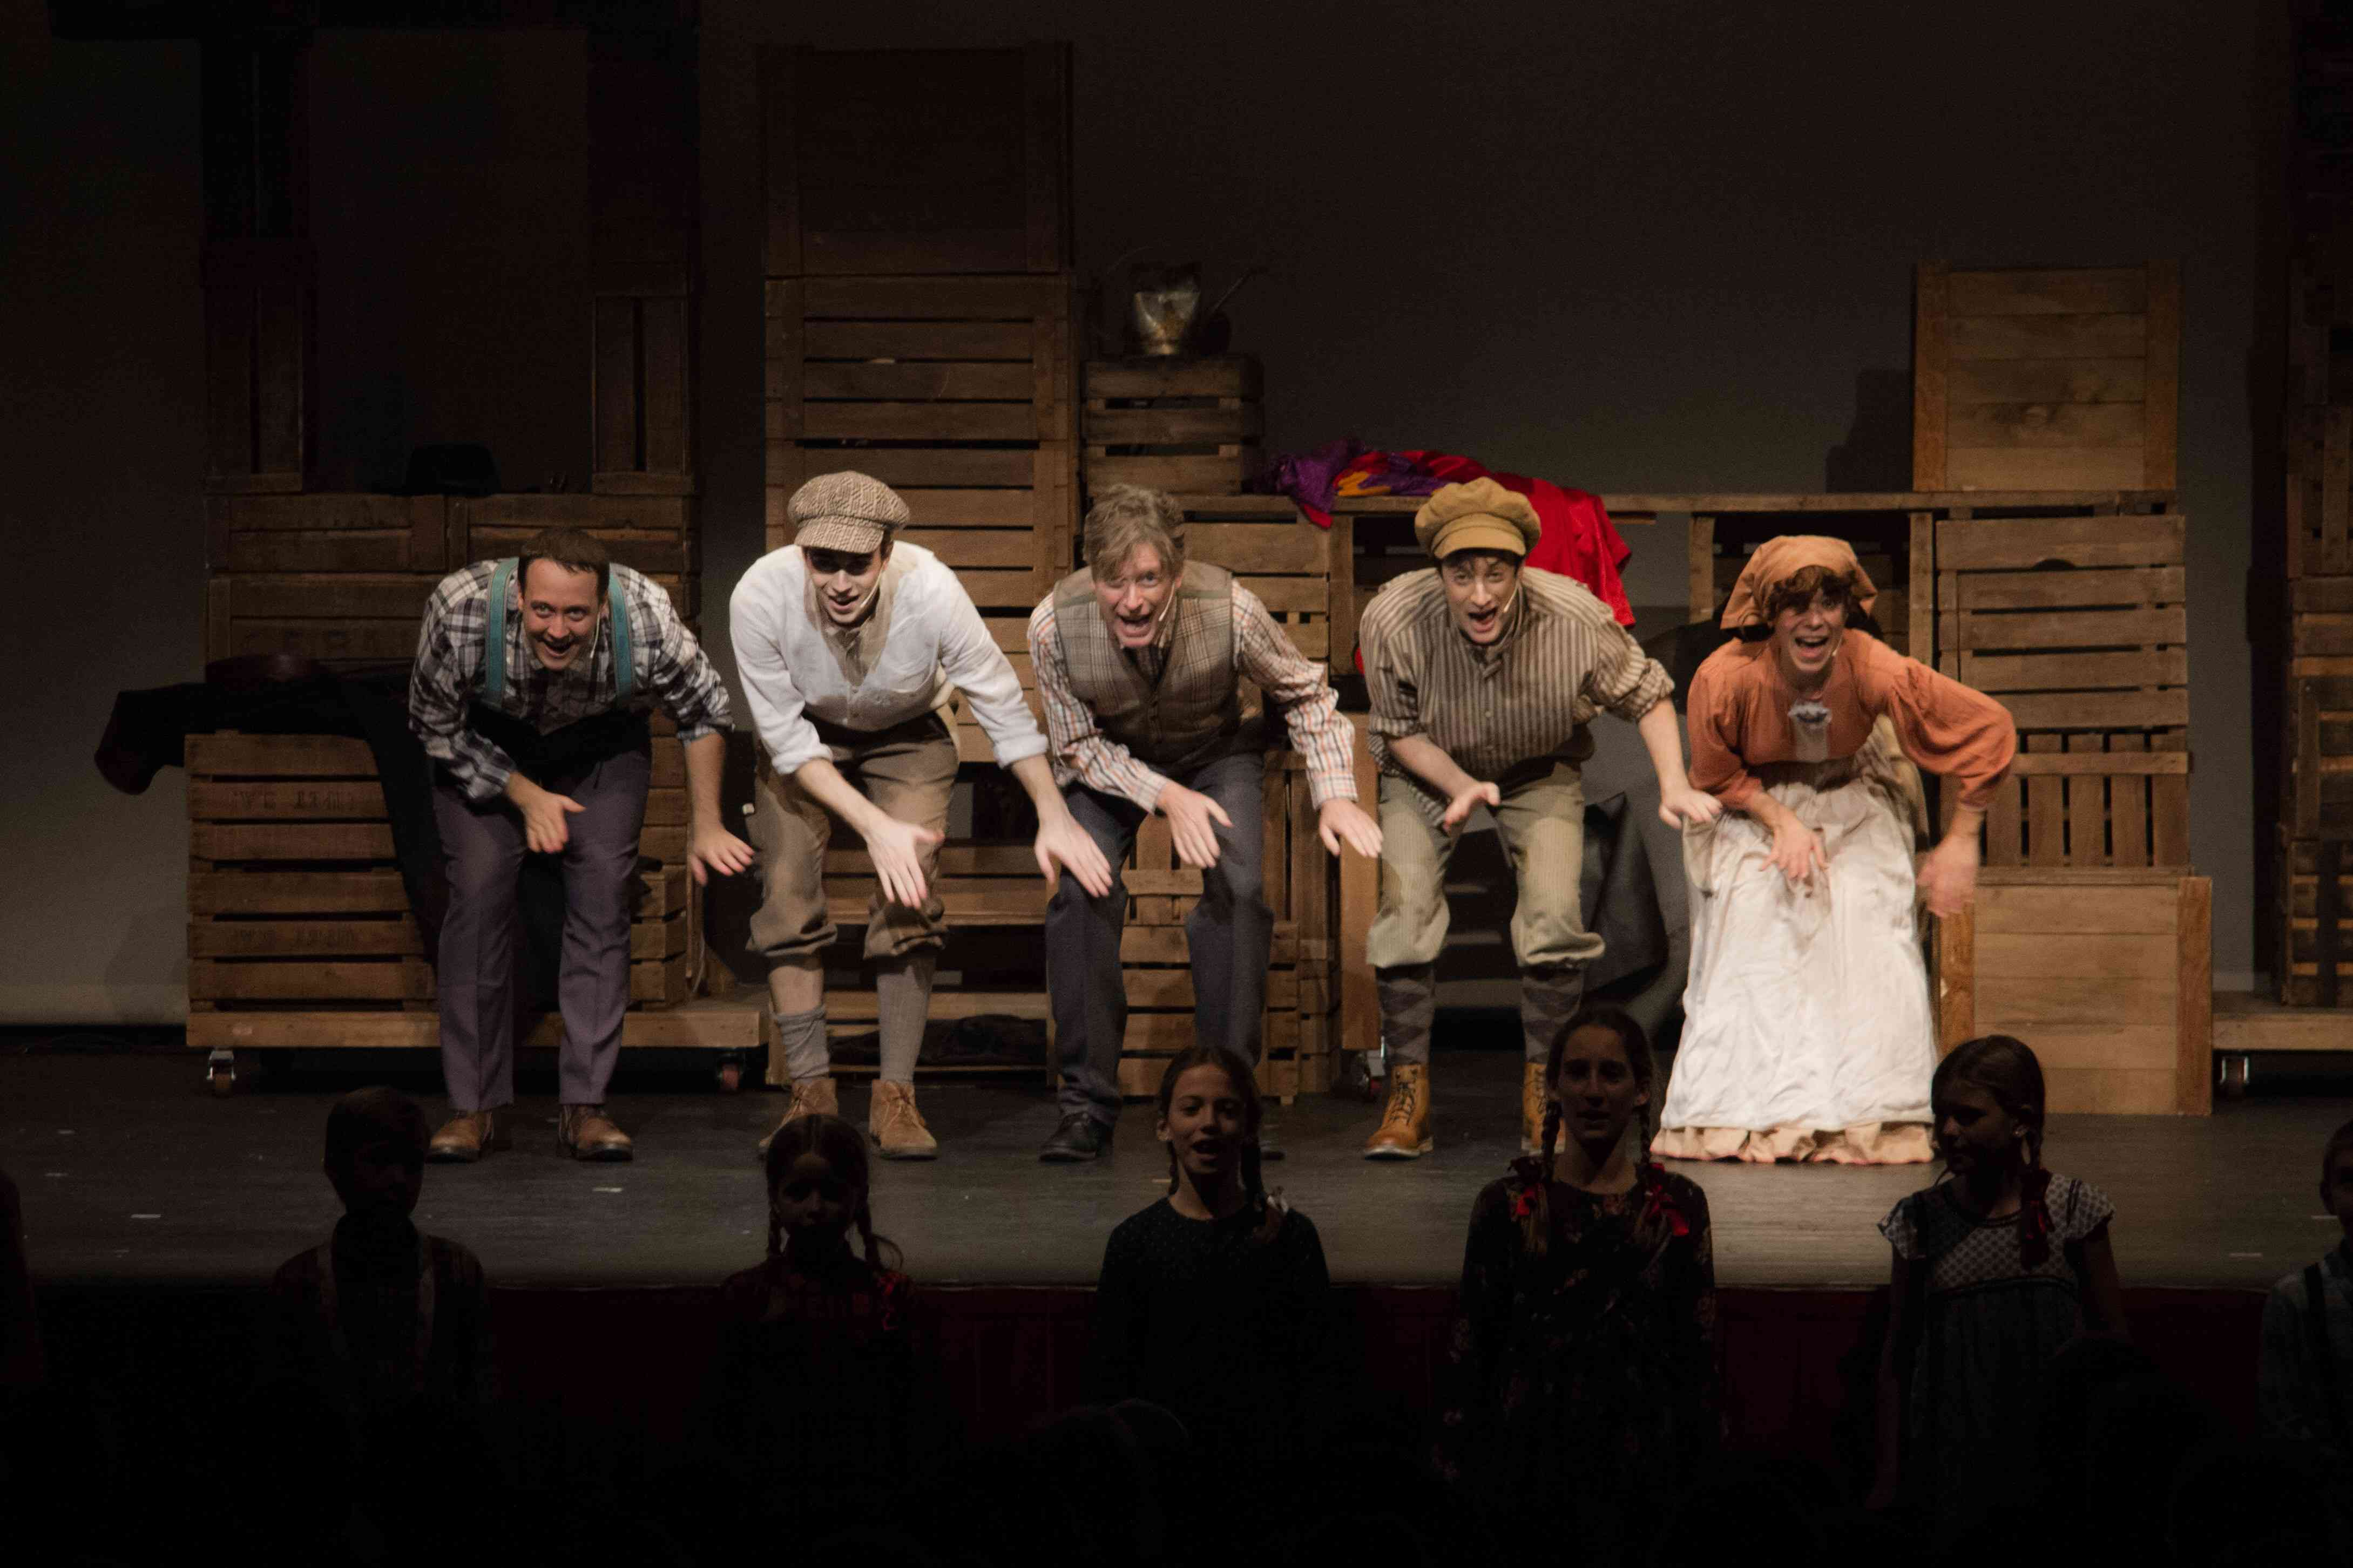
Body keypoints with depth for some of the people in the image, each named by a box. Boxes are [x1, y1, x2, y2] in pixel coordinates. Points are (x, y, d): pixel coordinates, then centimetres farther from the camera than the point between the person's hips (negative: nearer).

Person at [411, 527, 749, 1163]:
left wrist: (705, 827, -8)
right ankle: (475, 1106, -6)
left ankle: (585, 1105, -8)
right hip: (485, 743, -1)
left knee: (603, 895, -12)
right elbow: (435, 727, -17)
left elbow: (703, 712, -12)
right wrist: (525, 795, -19)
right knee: (477, 891, -13)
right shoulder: (460, 612, -38)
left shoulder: (647, 620, -36)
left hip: (602, 742, 1)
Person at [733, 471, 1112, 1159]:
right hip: (804, 739, 0)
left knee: (910, 896, -16)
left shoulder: (931, 592, -35)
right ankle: (811, 1095, -5)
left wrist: (1054, 817, -16)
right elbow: (787, 738, -24)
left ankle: (896, 1098, -10)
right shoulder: (760, 598, -34)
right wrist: (873, 826, -30)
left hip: (906, 736, 0)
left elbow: (1002, 705, -19)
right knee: (789, 893, -14)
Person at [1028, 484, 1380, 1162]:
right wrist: (1166, 796, -29)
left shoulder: (1230, 610, -34)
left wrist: (1335, 797, -23)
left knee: (1238, 891, -21)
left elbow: (1304, 694, -13)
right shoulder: (1055, 626, -32)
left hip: (1218, 750, 0)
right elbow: (1078, 746, -16)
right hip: (1109, 761, 0)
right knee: (1081, 888, -21)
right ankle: (1086, 1103, -11)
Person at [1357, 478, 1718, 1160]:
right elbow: (1400, 732, -12)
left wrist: (1674, 785, -25)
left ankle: (1542, 1101, -4)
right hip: (1429, 772, 0)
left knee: (1555, 917, -17)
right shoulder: (1393, 620, -31)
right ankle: (1408, 1099, -7)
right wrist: (1460, 788, -28)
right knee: (1405, 910, -16)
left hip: (1540, 774, 0)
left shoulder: (1575, 619, -32)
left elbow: (1647, 696, -12)